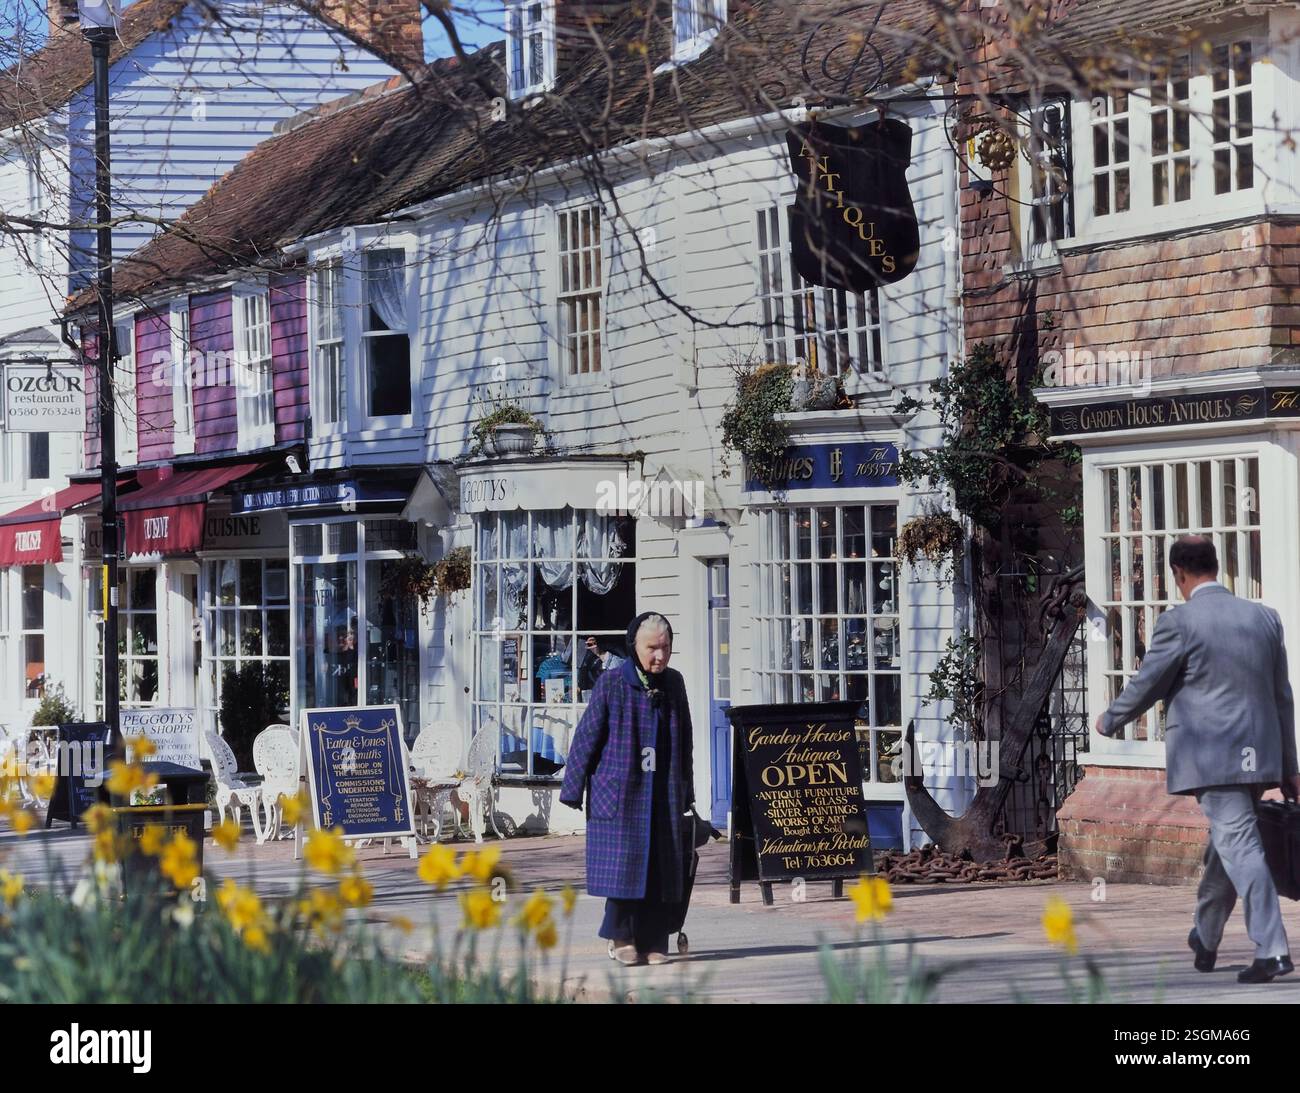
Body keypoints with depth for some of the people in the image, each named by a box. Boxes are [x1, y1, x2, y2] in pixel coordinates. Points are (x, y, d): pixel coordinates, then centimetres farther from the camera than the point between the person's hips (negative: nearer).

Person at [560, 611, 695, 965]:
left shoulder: (674, 683, 9)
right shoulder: (611, 684, -6)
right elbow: (587, 737, -3)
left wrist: (686, 793, 20)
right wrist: (573, 790, -3)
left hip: (664, 792, 4)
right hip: (620, 790, -4)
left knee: (662, 866, 1)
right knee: (623, 863, -9)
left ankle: (653, 942, 7)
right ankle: (621, 937, 3)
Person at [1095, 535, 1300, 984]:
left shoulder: (1179, 623, -10)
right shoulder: (1264, 618, 8)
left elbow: (1145, 686, -3)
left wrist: (1110, 721, 18)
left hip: (1210, 759, -6)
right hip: (1258, 756, 6)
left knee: (1239, 845, -9)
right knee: (1226, 844, 20)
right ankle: (1204, 939, 35)